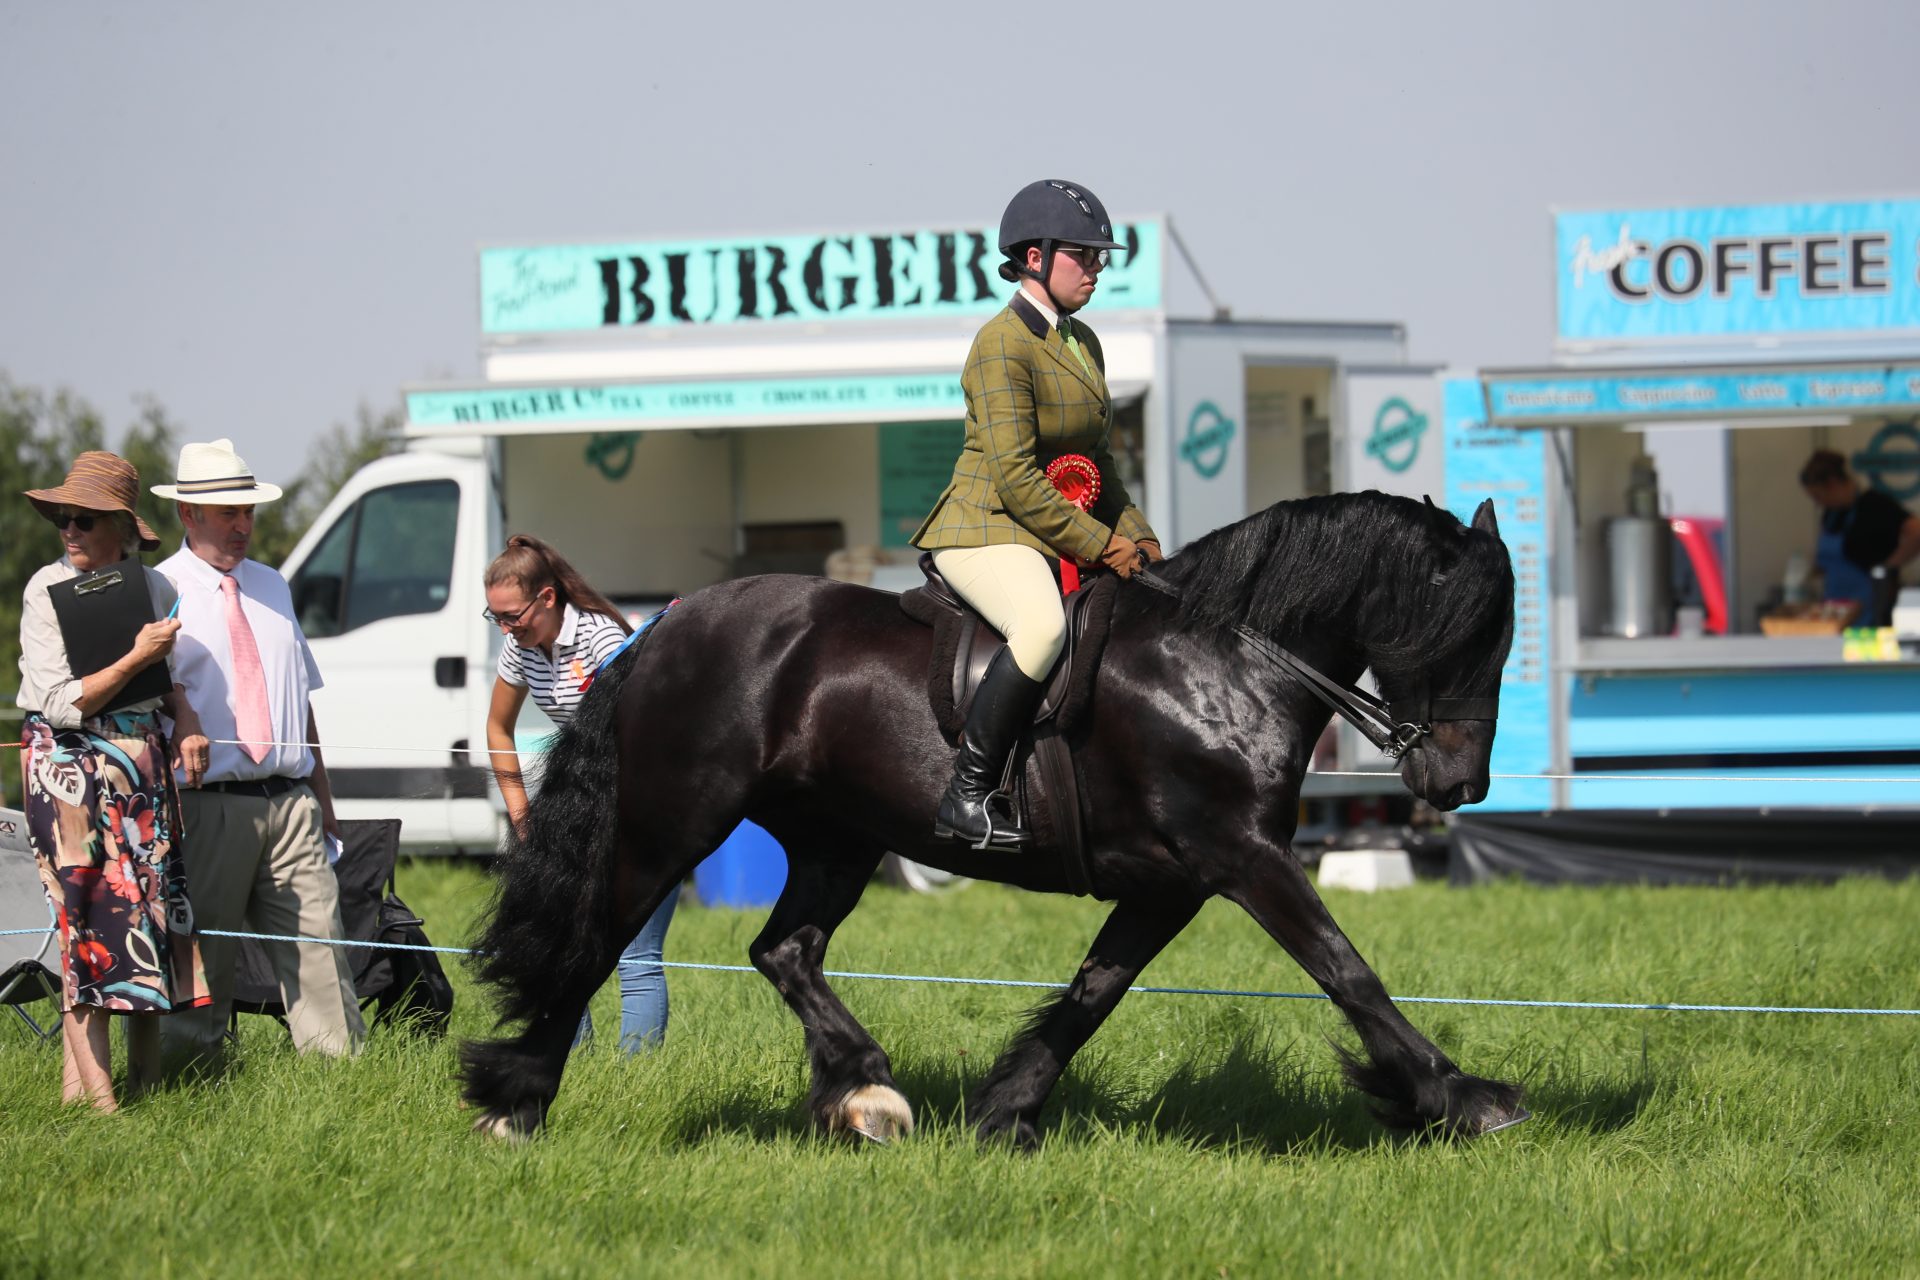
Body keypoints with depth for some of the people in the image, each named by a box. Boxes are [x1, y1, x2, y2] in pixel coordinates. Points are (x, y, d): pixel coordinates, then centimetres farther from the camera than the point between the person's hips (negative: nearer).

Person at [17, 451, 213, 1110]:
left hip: (144, 768, 5)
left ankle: (147, 1082, 11)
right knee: (89, 927, -8)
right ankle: (94, 1094, -7)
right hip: (70, 769, -5)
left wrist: (188, 723, 5)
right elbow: (62, 704, -13)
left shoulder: (153, 587, 8)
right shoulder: (47, 591, -7)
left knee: (154, 914, 4)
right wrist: (137, 657, -16)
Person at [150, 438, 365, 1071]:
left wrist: (323, 801, 19)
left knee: (319, 952, -1)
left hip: (292, 805, 5)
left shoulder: (272, 588, 19)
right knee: (201, 965, -2)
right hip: (211, 809, -5)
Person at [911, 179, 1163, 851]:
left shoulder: (1083, 342, 15)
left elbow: (1097, 463, 23)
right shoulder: (1003, 345, -14)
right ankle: (967, 796, -32)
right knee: (1043, 624, -37)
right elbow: (1015, 476, -20)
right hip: (984, 529, -10)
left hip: (1065, 538, 10)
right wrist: (1098, 545, -18)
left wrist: (1136, 536, 8)